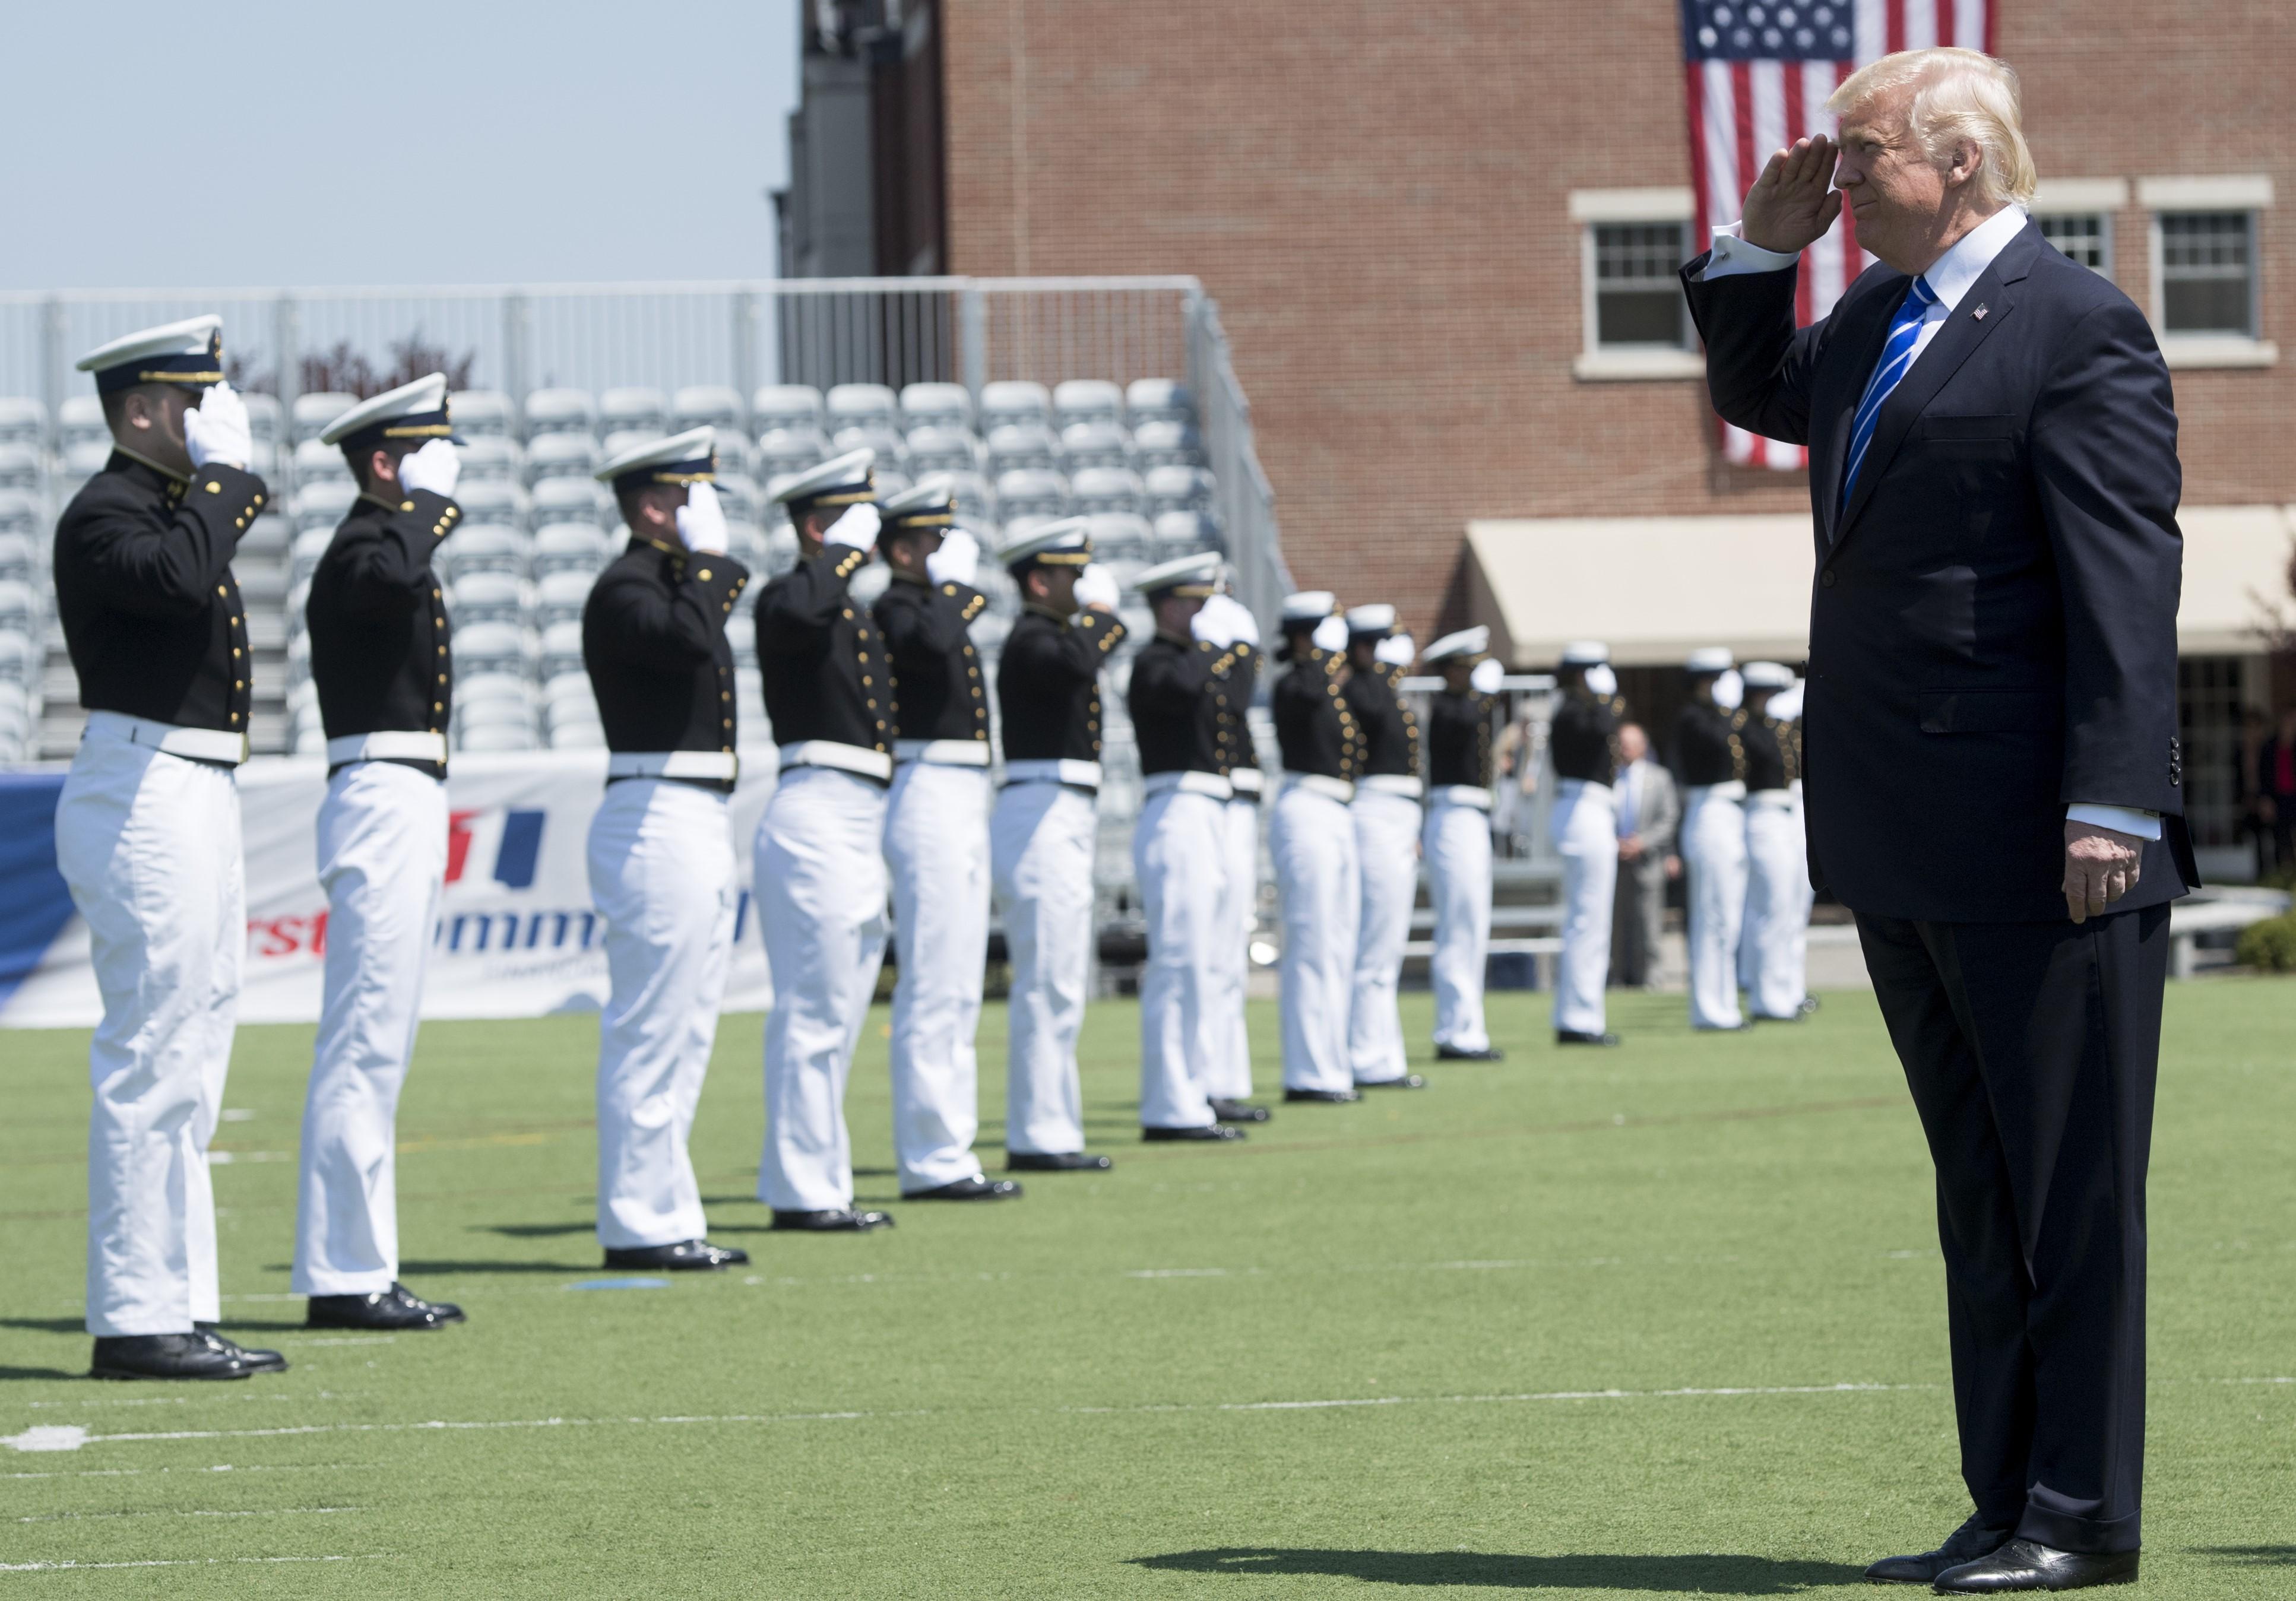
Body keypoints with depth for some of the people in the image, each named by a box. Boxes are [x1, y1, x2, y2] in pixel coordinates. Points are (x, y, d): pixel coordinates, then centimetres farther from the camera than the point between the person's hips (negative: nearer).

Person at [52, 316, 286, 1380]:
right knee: (152, 1069, -9)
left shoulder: (181, 509, 19)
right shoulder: (102, 515, -10)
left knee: (184, 1073, 12)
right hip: (145, 801, -10)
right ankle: (135, 1321, -7)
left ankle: (179, 1309, 16)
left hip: (198, 804, 10)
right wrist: (220, 471, -20)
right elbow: (180, 581, -30)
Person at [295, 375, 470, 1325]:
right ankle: (345, 1275, -9)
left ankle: (356, 1270, 14)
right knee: (365, 1042, -10)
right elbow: (396, 576, -37)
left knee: (377, 1044, 11)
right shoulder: (361, 552, -12)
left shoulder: (386, 543, 19)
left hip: (405, 805, 11)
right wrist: (430, 500, -21)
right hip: (384, 805, -11)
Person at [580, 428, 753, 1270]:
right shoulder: (625, 589, -12)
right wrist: (703, 556, -19)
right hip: (657, 820, -11)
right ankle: (640, 1224, -5)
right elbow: (687, 640, -30)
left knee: (685, 1033, 13)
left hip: (701, 824, 11)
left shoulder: (676, 581, 18)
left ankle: (664, 1213, 18)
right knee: (651, 1032, -8)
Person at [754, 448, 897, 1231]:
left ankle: (815, 1182, 17)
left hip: (856, 826, 10)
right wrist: (847, 551, -20)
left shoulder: (853, 613, 20)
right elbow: (800, 611, -34)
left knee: (832, 1012, 12)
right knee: (816, 1011, -8)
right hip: (818, 816, -10)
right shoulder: (788, 599, -8)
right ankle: (805, 1189, -6)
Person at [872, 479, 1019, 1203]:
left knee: (955, 991, 12)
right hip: (929, 797, -10)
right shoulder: (894, 609, -9)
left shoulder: (934, 607, 19)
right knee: (935, 989, -10)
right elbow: (934, 646, -30)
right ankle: (933, 1161, -10)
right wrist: (952, 585, -17)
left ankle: (945, 1152, 16)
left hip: (961, 803, 10)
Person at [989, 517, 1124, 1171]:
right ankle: (1040, 1137, -10)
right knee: (1049, 984, -11)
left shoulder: (1053, 638, 20)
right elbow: (1081, 664, -32)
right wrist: (1099, 613, -17)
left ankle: (1048, 1130, 17)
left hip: (1062, 822, 11)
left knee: (1057, 983, 13)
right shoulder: (1032, 642, -12)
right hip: (1043, 816, -11)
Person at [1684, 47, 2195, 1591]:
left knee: (2071, 1182, -1)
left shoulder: (2077, 326, -11)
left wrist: (2114, 803, -23)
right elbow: (1759, 394, 36)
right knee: (1980, 1185, 13)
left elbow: (2127, 580, -16)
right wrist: (1760, 247, 18)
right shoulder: (1878, 318, 15)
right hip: (1906, 847, 9)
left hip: (2040, 849, -9)